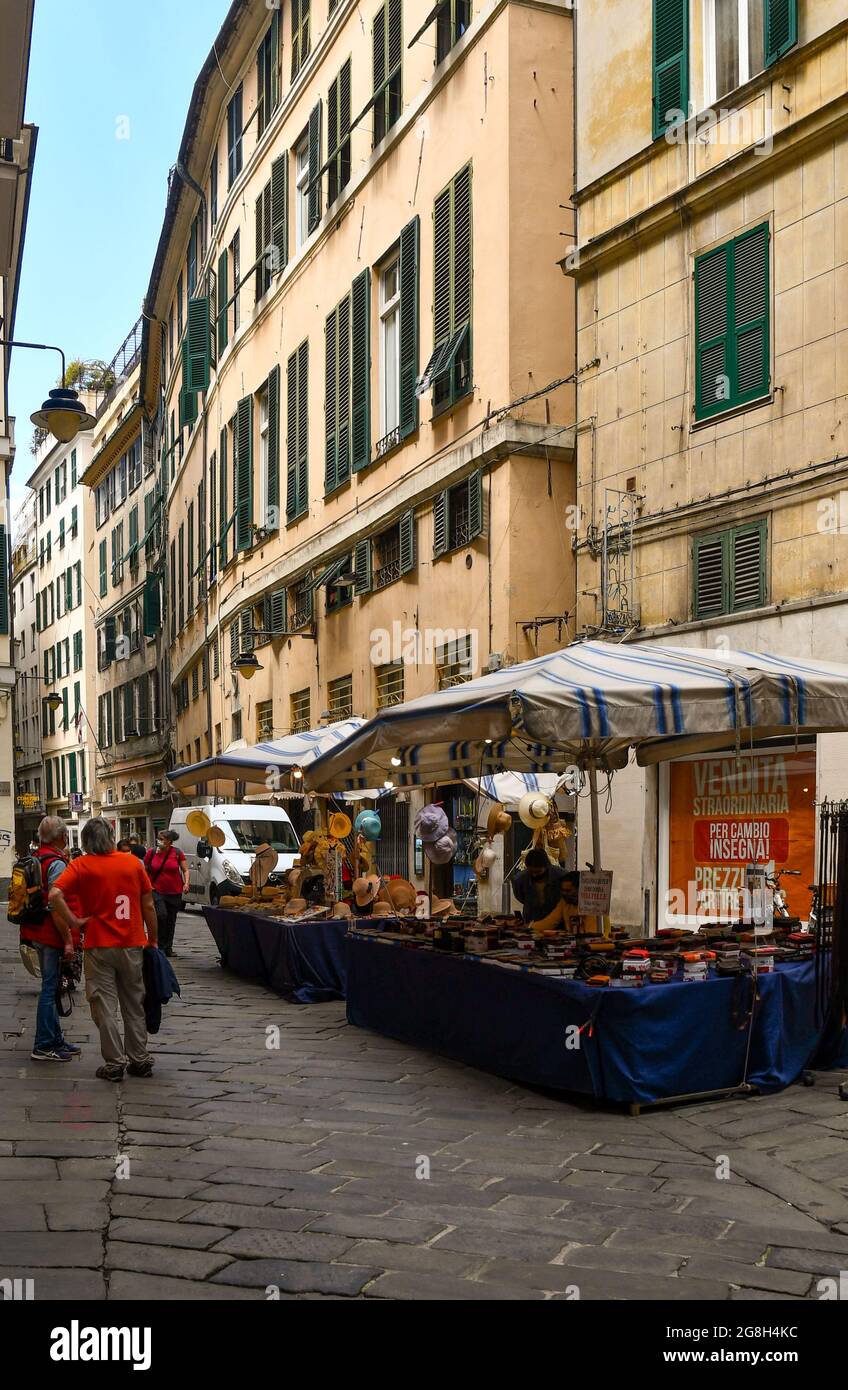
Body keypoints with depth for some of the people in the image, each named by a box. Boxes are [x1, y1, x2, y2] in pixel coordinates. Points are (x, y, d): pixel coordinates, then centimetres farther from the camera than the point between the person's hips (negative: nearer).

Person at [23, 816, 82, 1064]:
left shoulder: (35, 858, 10)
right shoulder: (56, 864, -18)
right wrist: (68, 941, -19)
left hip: (37, 932, 9)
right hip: (52, 934, -9)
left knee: (51, 987, 17)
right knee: (50, 988, -3)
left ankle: (56, 1039, 26)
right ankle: (44, 1046, 1)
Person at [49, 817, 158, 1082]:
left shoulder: (81, 865, -4)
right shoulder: (133, 863, 2)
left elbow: (55, 895, -19)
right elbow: (148, 906, 5)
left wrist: (74, 922, -9)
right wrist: (153, 940, 14)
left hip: (99, 946, -3)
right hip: (133, 945, 3)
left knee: (104, 1007, 6)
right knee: (134, 1005, 15)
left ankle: (115, 1063, 7)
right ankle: (139, 1060, 21)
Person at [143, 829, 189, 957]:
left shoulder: (177, 853, -2)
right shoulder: (151, 853, -1)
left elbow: (185, 870, 5)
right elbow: (145, 870, 10)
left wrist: (186, 883, -9)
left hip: (175, 892, 1)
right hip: (157, 890, -1)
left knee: (171, 920, 9)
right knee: (161, 915, -19)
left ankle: (168, 947, 22)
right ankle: (160, 945, -4)